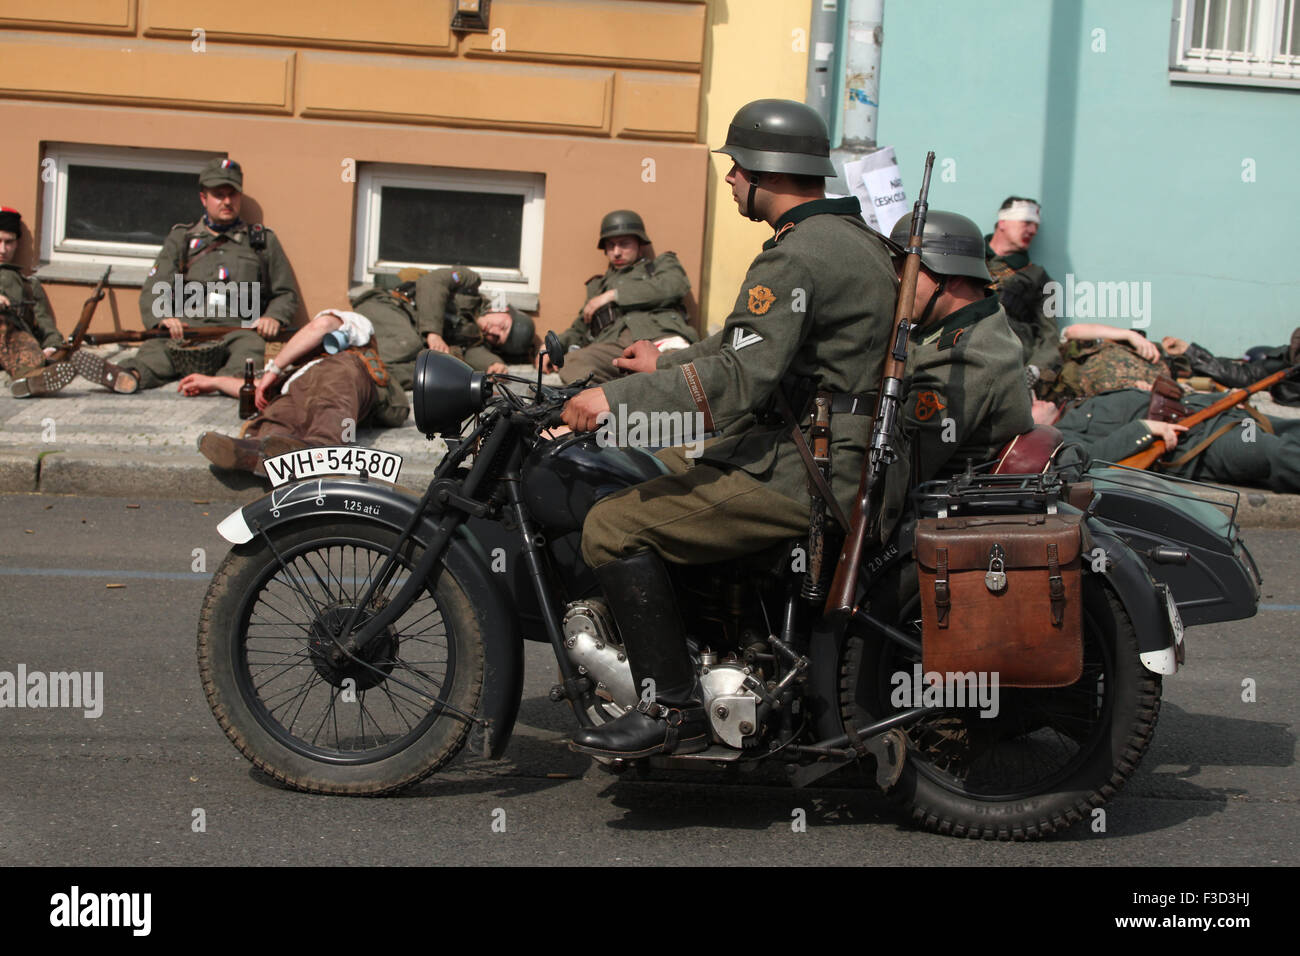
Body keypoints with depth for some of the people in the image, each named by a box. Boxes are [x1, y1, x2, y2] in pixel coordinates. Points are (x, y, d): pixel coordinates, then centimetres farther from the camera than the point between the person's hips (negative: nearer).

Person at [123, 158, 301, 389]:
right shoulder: (181, 238, 25)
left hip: (239, 330, -1)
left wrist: (274, 317, 0)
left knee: (251, 349, -40)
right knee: (154, 351, -35)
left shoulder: (263, 240, 26)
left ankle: (232, 380, -69)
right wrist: (163, 317, -10)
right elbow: (154, 290, 14)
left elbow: (287, 294, 26)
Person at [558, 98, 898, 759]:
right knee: (663, 470, 29)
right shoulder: (854, 236, 16)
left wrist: (617, 401, -25)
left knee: (612, 528, -13)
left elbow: (738, 379, -26)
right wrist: (668, 363, 31)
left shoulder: (794, 258, -16)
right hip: (847, 454, 11)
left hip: (804, 474, -11)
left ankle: (674, 711, -11)